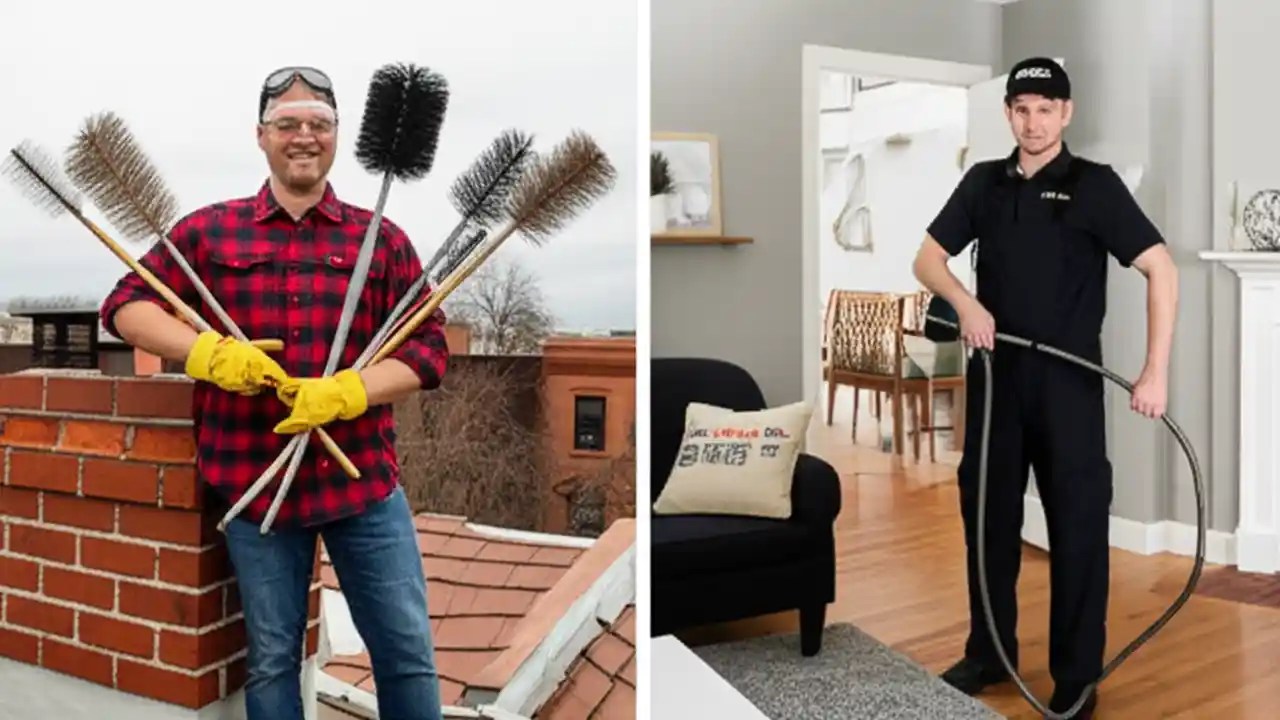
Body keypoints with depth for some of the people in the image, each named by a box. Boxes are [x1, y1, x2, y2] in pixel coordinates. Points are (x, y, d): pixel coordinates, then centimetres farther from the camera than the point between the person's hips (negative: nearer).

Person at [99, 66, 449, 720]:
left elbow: (429, 347, -1)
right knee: (271, 659, 13)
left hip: (364, 477, 0)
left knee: (407, 651, 6)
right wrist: (208, 352, -15)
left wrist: (345, 392, -18)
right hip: (253, 479, 0)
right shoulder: (208, 231, 6)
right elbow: (125, 306, 4)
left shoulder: (381, 239, 4)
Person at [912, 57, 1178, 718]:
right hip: (995, 375, 4)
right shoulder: (983, 182, 8)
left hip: (1068, 381, -4)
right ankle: (988, 653, 27)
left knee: (1077, 525, 2)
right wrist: (965, 302, -13)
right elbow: (927, 259, 8)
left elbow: (1160, 268, -9)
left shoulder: (1094, 184, -4)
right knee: (987, 515, 11)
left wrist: (1156, 370, -18)